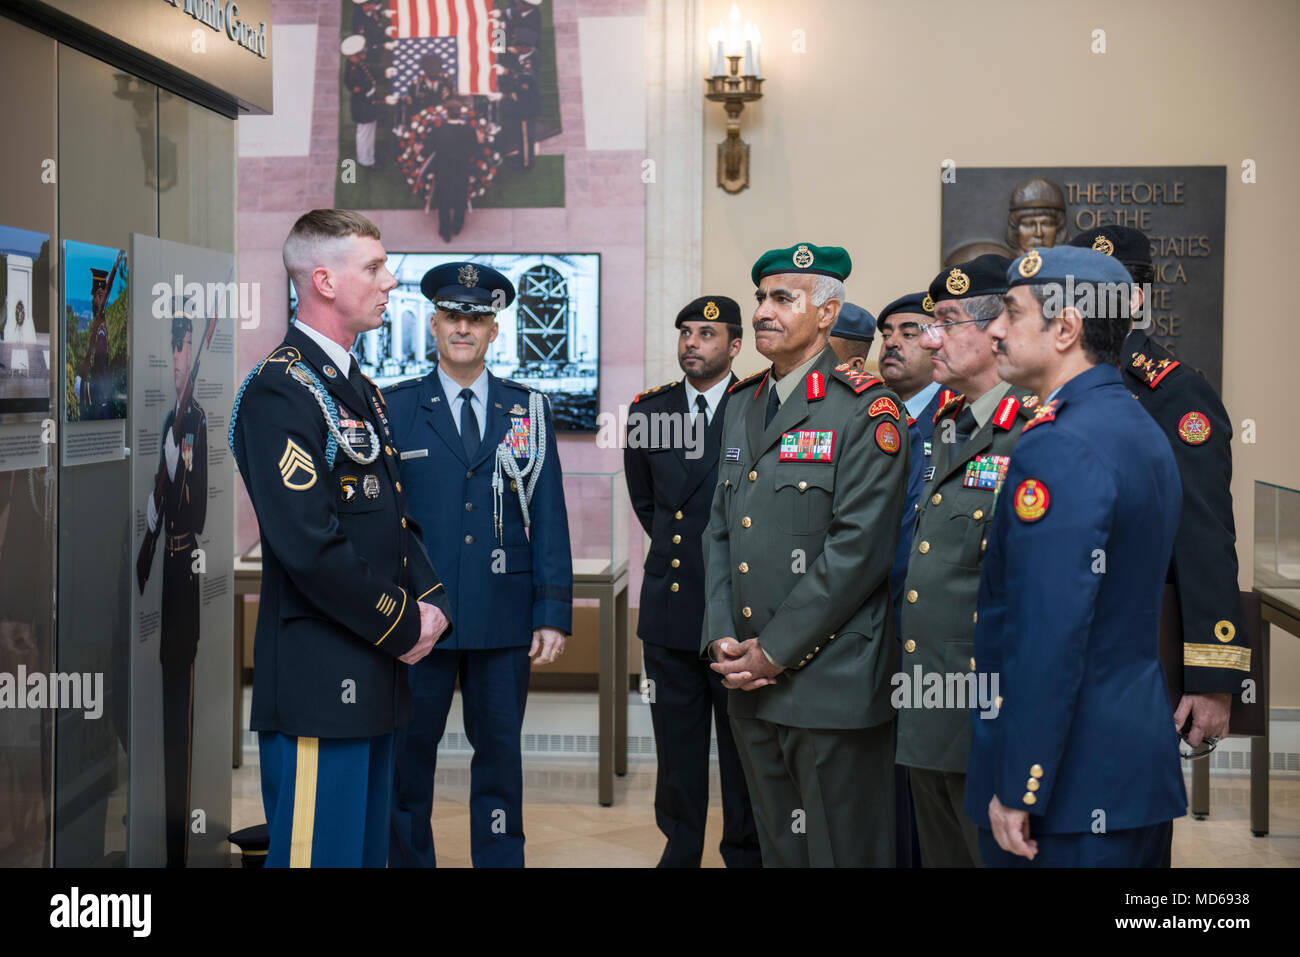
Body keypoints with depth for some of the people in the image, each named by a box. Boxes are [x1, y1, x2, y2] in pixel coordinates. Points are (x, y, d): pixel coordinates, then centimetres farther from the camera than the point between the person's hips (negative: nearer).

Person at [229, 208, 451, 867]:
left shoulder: (360, 387, 16)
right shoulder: (278, 391, -15)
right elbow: (309, 545, -23)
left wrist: (429, 601, 4)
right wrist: (403, 626, -13)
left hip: (375, 676, 10)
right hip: (318, 683, -9)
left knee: (368, 848, 17)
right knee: (322, 851, -2)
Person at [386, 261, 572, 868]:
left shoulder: (529, 411, 7)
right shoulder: (393, 409, 4)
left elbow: (550, 517, 4)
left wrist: (554, 613, -2)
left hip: (505, 619, 1)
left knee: (499, 751, 9)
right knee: (408, 752, 8)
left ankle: (500, 860, 21)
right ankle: (409, 858, 24)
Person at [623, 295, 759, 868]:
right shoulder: (649, 411, 7)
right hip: (671, 604, 3)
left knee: (743, 747, 7)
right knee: (677, 747, 11)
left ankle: (745, 852, 20)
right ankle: (679, 851, 23)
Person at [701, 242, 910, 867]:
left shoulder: (865, 410, -9)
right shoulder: (741, 403, 14)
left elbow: (859, 547, -17)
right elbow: (720, 529, 14)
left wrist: (775, 650, -15)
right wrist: (721, 639, 1)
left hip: (829, 683, -7)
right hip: (750, 683, 7)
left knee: (842, 852, 3)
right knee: (777, 850, 18)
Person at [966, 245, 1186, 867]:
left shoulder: (1057, 448, -19)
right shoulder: (1143, 433, 12)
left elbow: (1050, 639, -24)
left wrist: (1017, 792, -20)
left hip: (1070, 781, -9)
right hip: (1139, 756, 10)